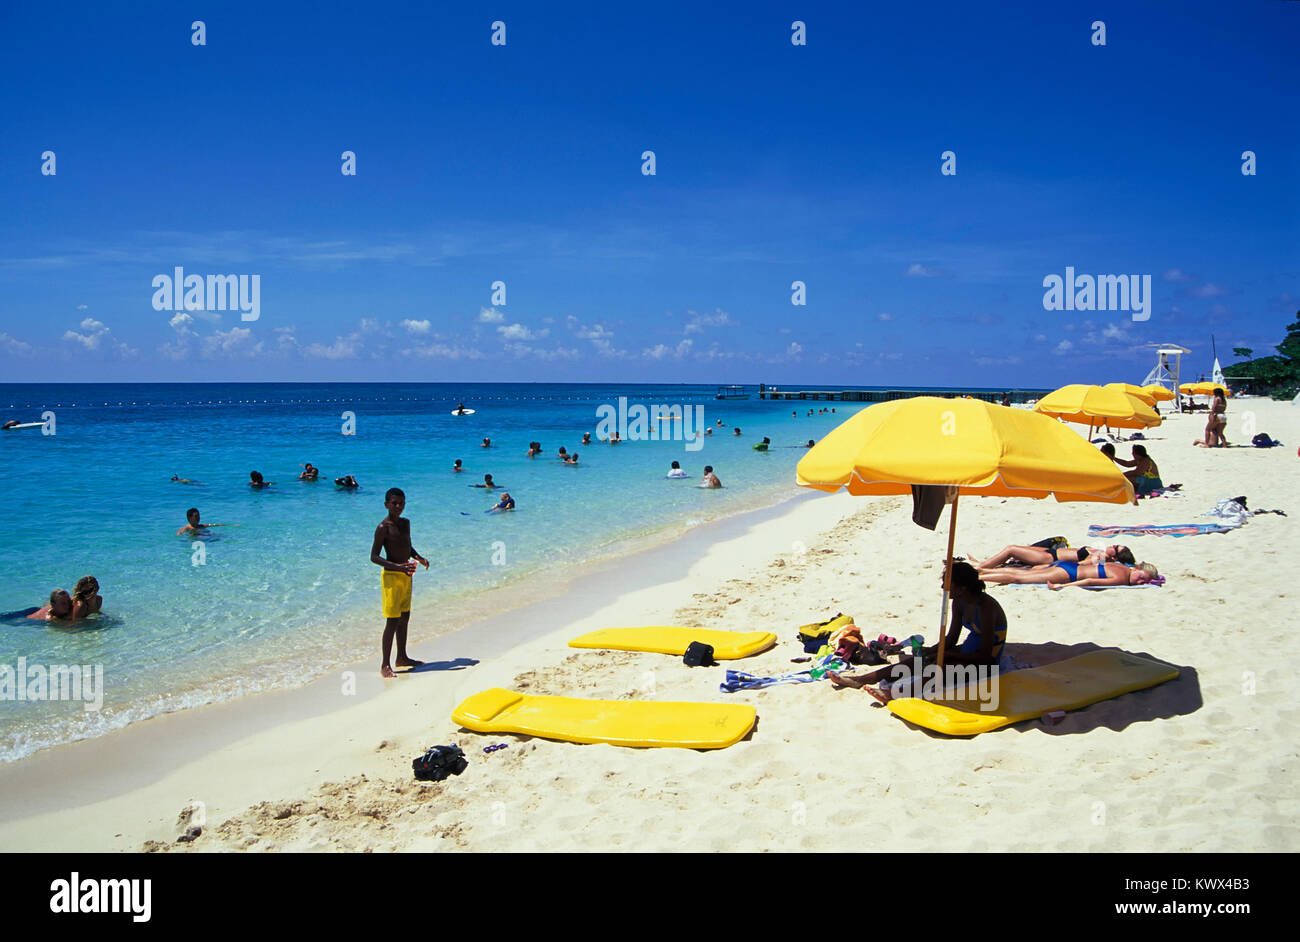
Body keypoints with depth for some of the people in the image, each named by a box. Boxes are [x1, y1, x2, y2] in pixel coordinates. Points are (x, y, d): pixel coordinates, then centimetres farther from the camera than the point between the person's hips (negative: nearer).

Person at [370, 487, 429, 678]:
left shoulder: (405, 523, 9)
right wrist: (397, 567, -29)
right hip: (391, 576, -8)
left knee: (404, 618, 17)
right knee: (392, 621, -9)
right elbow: (374, 557, -18)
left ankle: (402, 657, 31)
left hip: (406, 575, 8)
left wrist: (419, 558, 5)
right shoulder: (383, 527, -15)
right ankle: (385, 666, -2)